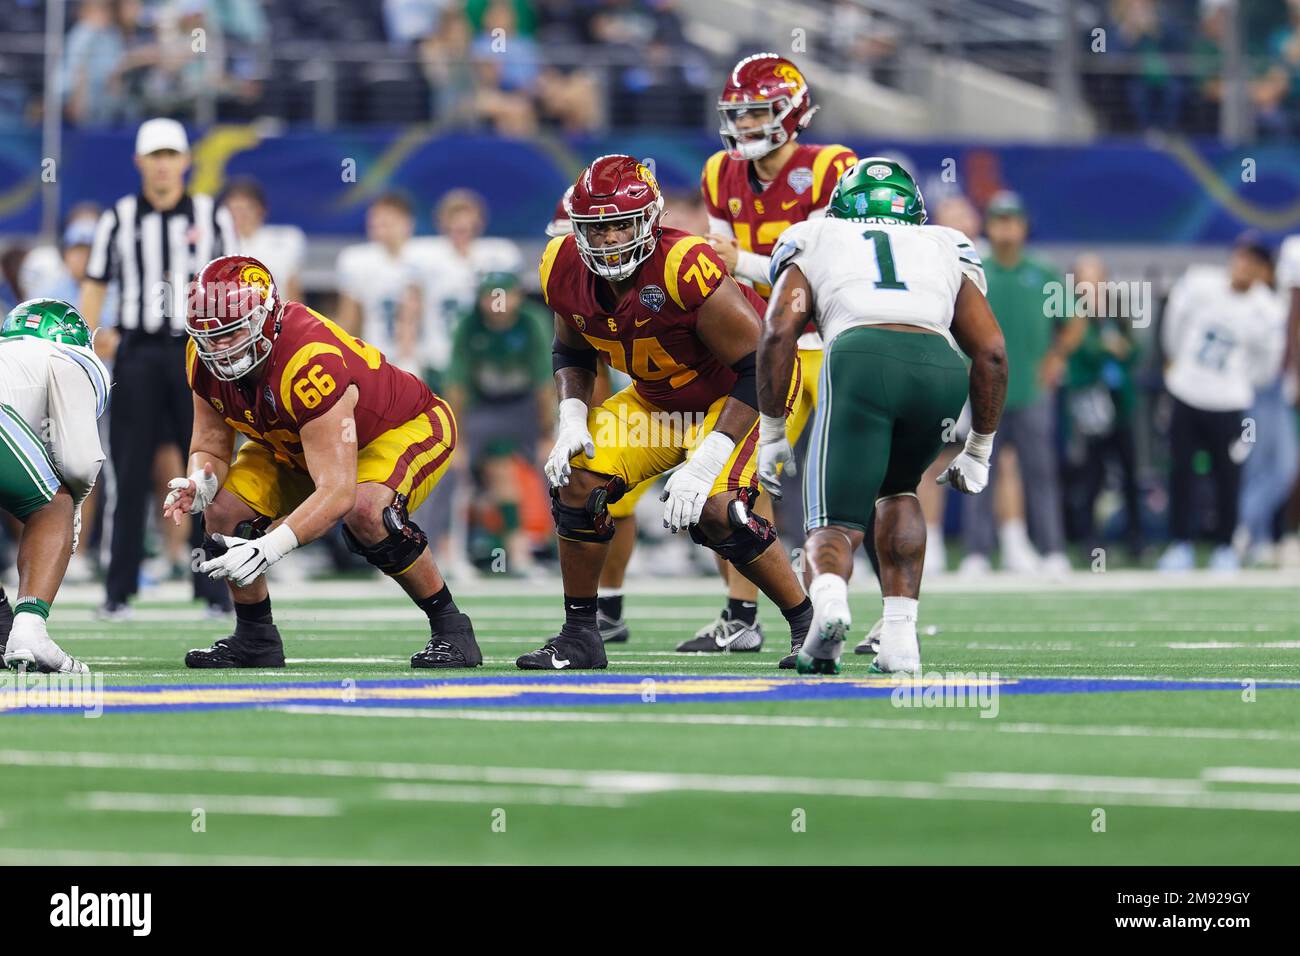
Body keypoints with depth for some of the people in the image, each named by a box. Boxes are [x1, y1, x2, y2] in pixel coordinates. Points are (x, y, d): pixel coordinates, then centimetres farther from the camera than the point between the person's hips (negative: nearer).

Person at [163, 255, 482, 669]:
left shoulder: (310, 363, -41)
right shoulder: (207, 359, -19)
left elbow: (337, 491, -44)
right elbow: (211, 448, -8)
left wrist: (269, 548, -55)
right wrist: (200, 483, -33)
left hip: (409, 428, -7)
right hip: (297, 444, 7)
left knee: (365, 510, -36)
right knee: (224, 509, -10)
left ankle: (450, 628, -19)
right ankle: (255, 638, 9)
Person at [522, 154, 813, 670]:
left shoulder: (687, 269, -35)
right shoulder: (565, 270, -15)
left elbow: (761, 367, -30)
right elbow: (571, 353, 8)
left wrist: (707, 461, -34)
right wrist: (572, 419, -11)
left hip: (734, 399, -6)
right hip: (658, 401, 6)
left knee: (714, 509, -25)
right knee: (578, 479, -9)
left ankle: (808, 624, -6)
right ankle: (579, 636, 6)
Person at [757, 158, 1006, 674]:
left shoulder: (812, 245, 31)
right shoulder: (946, 250, 36)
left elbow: (779, 331, 13)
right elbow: (991, 351, 24)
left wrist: (771, 432, 18)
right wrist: (978, 452, 32)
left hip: (859, 356, -2)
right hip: (940, 364, 2)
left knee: (835, 527, 4)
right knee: (897, 490, 29)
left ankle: (828, 594, -31)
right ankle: (900, 633, 13)